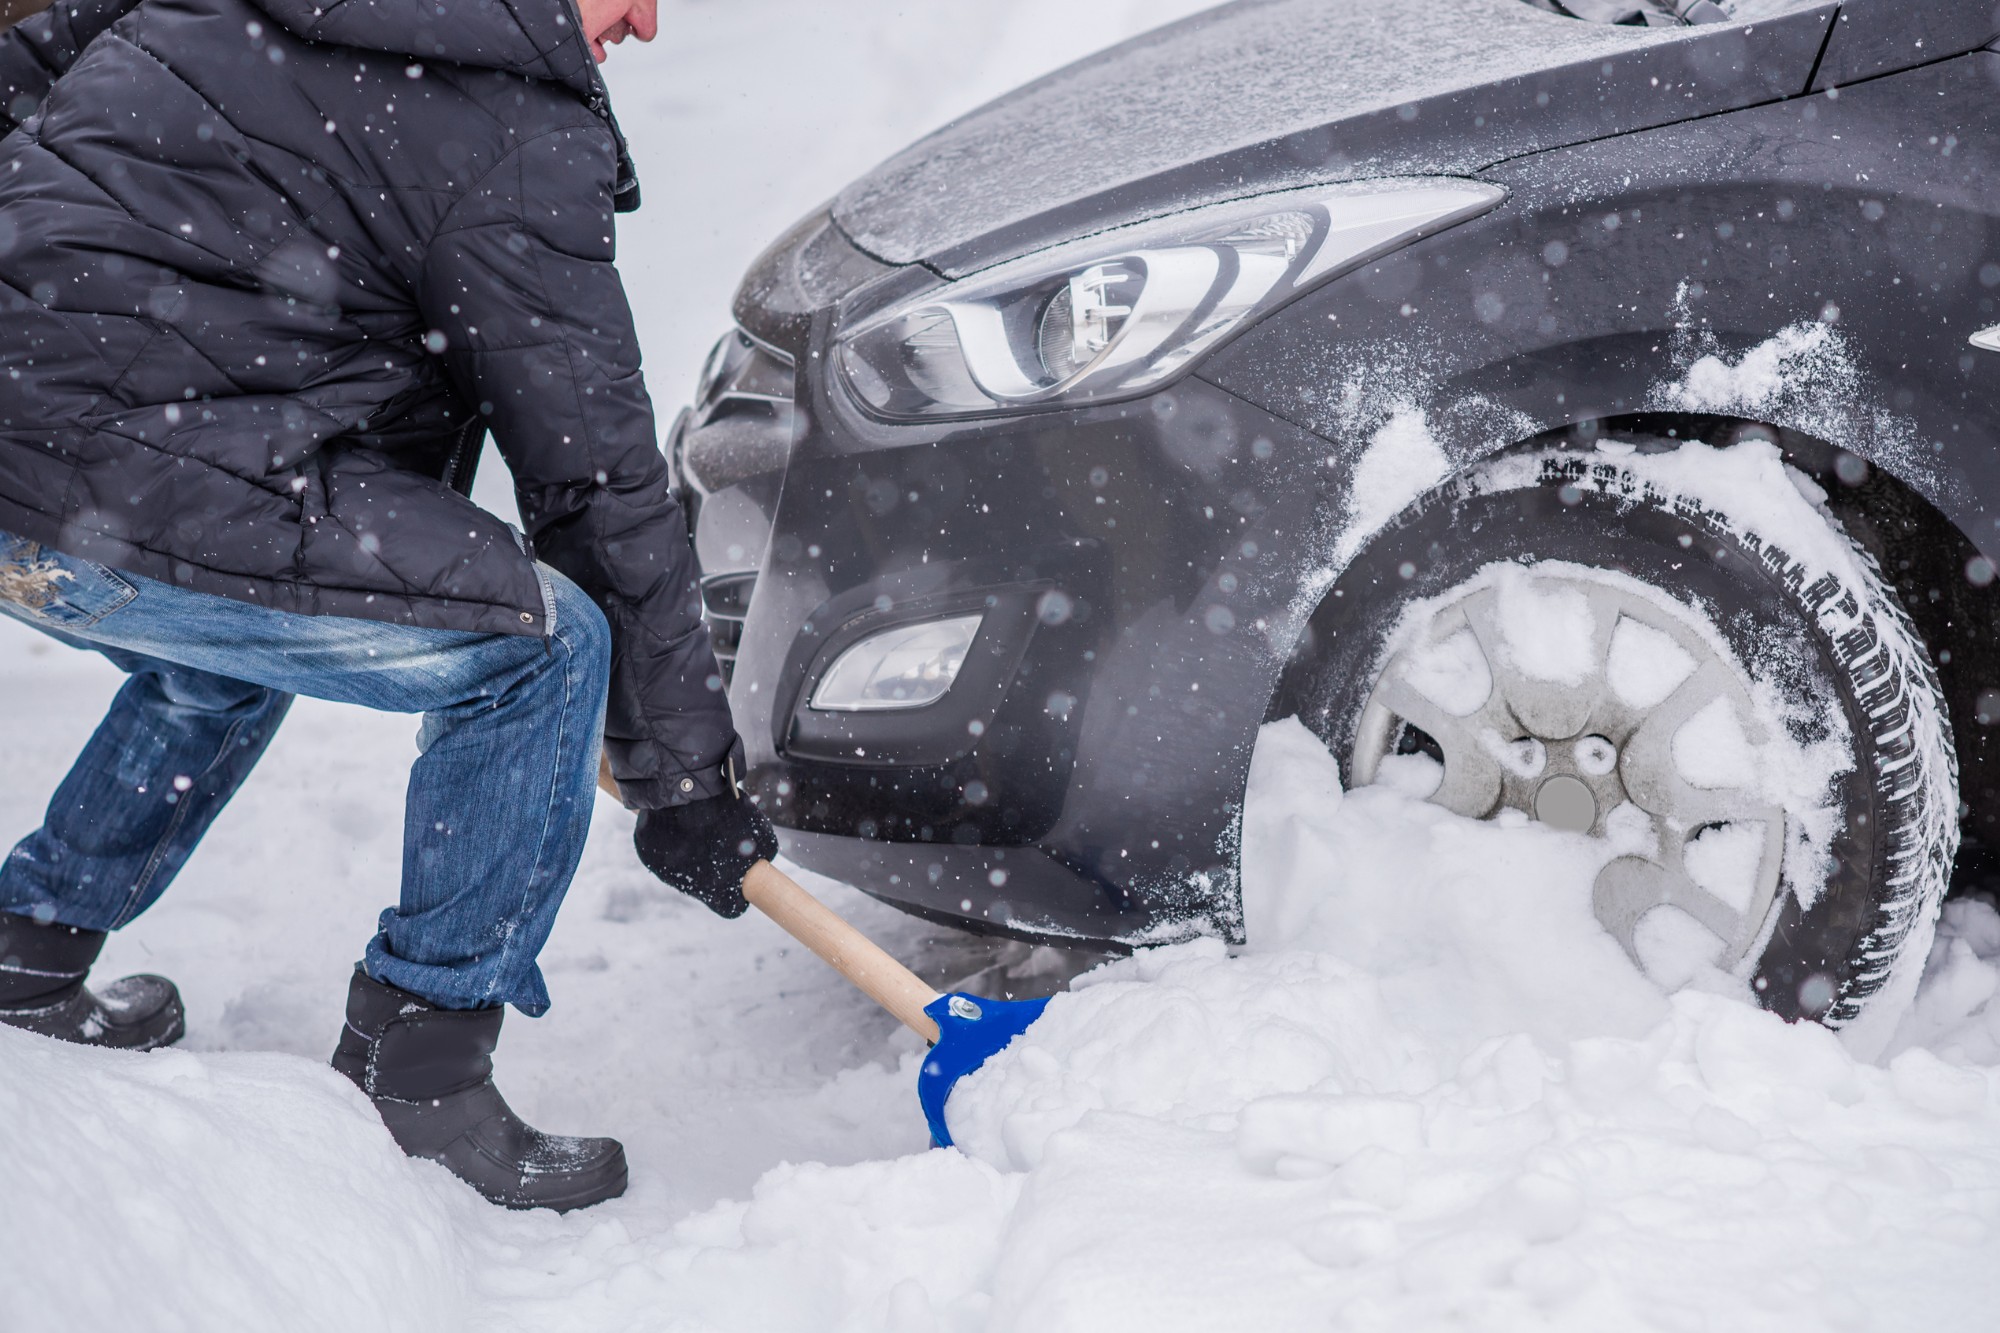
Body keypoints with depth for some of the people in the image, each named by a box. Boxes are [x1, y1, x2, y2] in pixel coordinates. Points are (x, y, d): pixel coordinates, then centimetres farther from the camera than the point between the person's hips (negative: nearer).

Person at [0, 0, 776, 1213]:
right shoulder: (521, 132, -8)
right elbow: (595, 474, -5)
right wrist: (682, 772, 5)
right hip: (130, 503, -9)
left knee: (236, 649, 35)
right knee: (542, 649, -2)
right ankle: (417, 1076, 4)